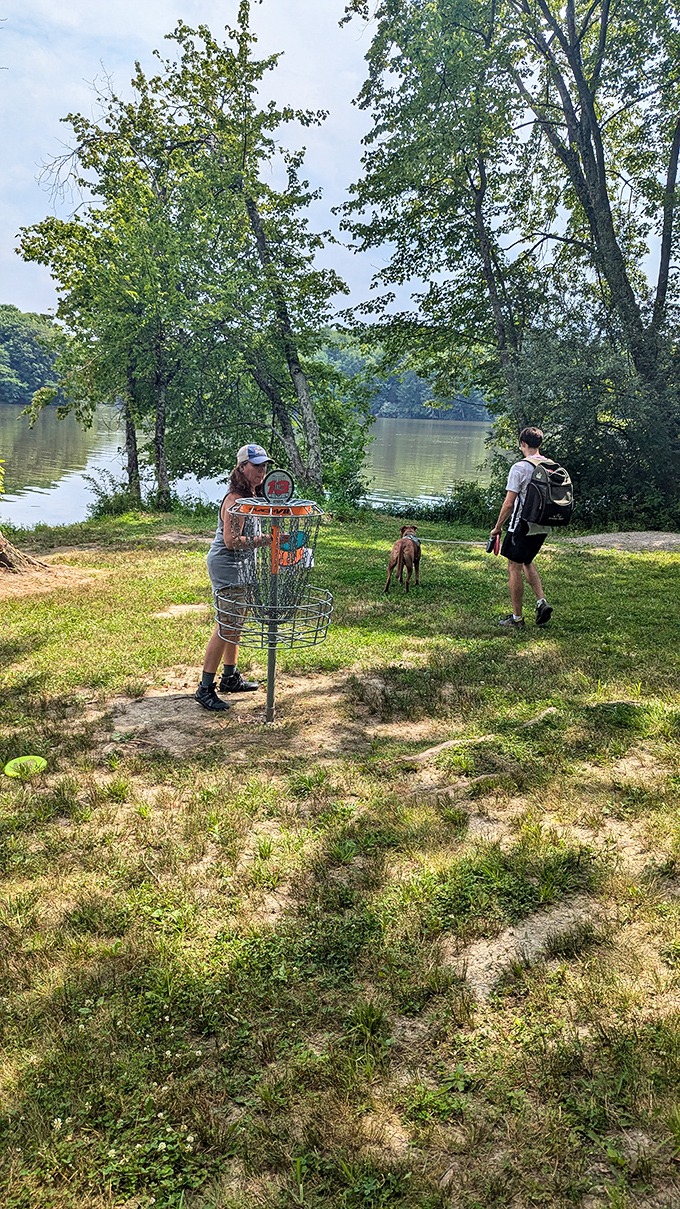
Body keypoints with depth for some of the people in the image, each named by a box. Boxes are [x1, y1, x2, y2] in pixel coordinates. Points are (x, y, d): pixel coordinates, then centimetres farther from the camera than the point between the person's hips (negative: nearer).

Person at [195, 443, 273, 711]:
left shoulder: (250, 495, 9)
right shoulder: (235, 500, -22)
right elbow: (231, 542, -27)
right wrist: (263, 540, -33)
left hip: (240, 567, 10)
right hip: (227, 567, -10)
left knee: (236, 621, 17)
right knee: (227, 625, -10)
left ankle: (231, 677, 30)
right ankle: (205, 688, -4)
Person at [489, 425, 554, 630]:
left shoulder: (520, 467, -15)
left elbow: (509, 503, -16)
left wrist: (497, 527, -6)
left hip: (521, 527, -7)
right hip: (542, 528, 7)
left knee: (514, 568, 4)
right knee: (527, 563, 25)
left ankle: (517, 618, 10)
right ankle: (541, 602, 10)